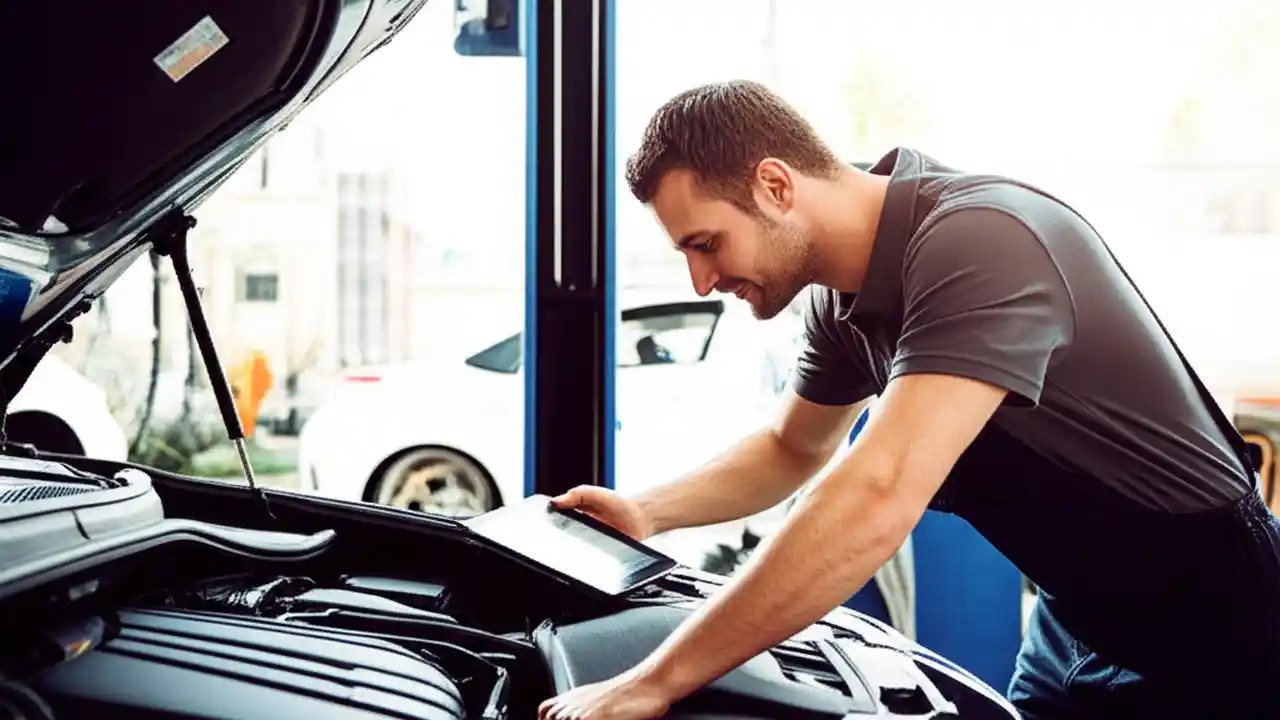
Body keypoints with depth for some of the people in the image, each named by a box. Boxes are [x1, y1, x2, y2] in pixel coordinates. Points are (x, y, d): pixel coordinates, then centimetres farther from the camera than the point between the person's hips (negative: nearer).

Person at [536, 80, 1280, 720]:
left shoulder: (981, 242, -30)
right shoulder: (846, 297, -2)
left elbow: (877, 503, -40)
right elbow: (793, 450, 15)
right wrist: (647, 514, -1)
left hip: (1201, 620, -7)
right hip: (1079, 613, 7)